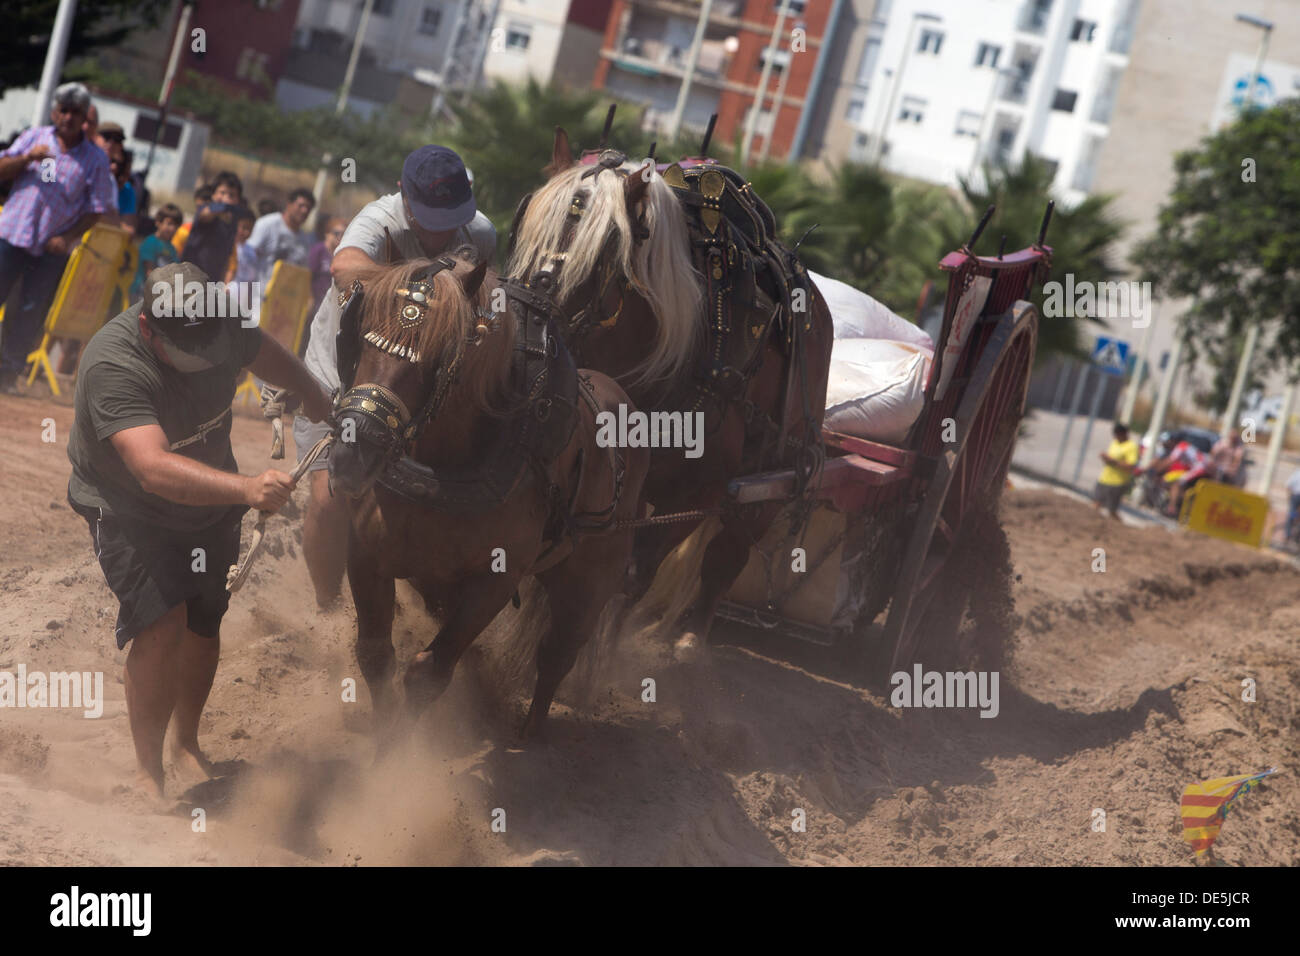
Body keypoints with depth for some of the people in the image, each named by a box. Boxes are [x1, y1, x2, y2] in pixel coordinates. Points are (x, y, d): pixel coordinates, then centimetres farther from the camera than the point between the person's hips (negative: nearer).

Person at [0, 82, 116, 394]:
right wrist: (27, 158, -12)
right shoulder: (33, 138, 8)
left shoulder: (96, 158, 1)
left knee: (32, 311, -2)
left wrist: (68, 238, -10)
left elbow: (98, 208, 1)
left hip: (53, 249, -1)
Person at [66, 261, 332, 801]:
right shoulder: (112, 365, -37)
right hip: (127, 509, -6)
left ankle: (186, 745, 34)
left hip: (211, 501, 6)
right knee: (162, 624, -21)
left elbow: (264, 353, 9)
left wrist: (315, 397, 28)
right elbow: (154, 469, -50)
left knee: (204, 624, 11)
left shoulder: (222, 326, -18)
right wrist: (248, 489, -63)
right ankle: (148, 773, -8)